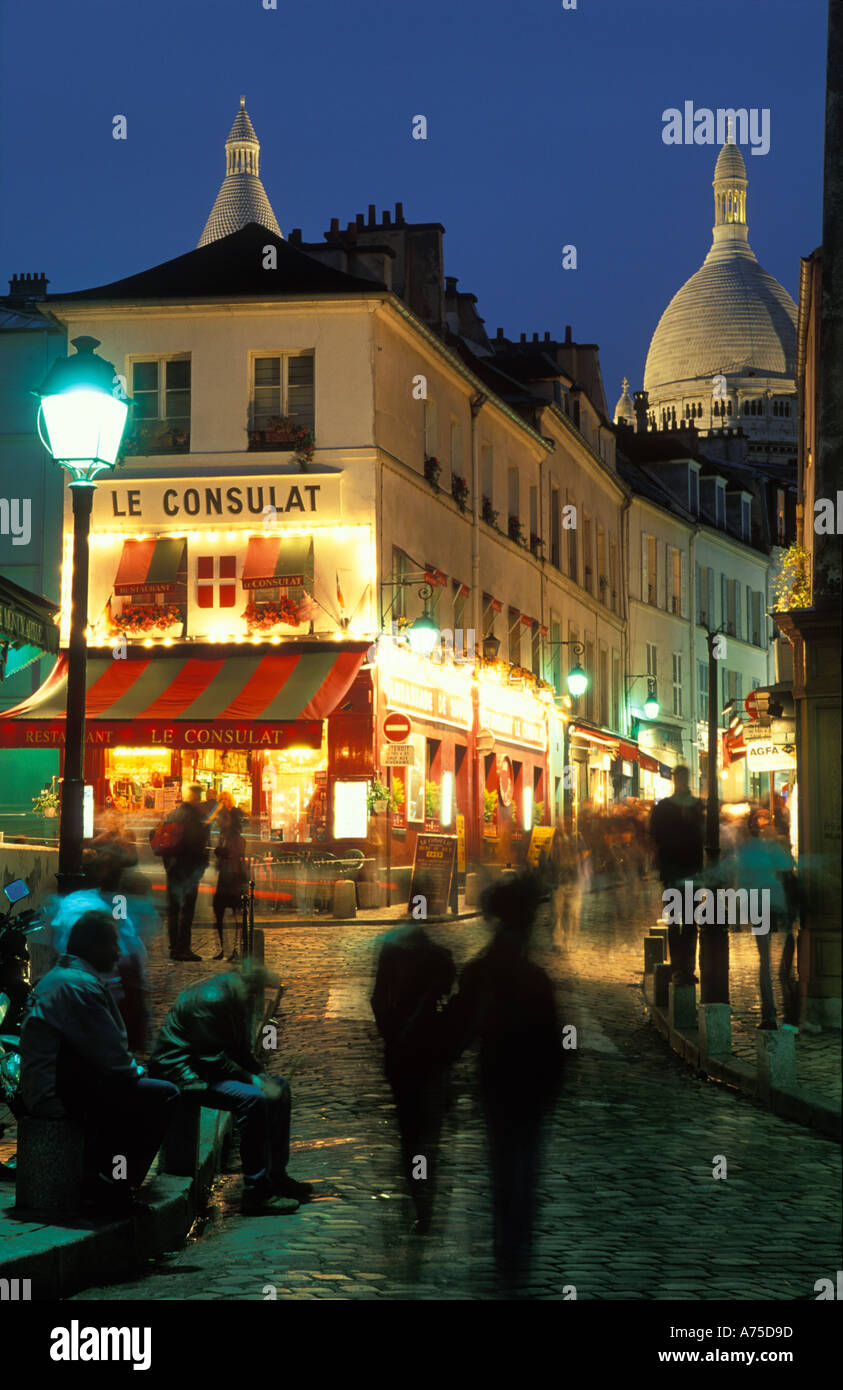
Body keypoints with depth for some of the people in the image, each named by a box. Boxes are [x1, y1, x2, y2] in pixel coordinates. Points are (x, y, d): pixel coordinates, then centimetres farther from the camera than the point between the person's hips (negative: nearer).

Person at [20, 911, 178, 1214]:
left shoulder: (56, 977, 17)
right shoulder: (81, 985, -17)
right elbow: (112, 1057, -18)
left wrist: (131, 1068, 13)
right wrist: (136, 1072, 1)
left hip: (38, 1091, 11)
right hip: (58, 1096, -11)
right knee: (163, 1095, -13)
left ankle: (97, 1174, 18)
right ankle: (112, 1189, -5)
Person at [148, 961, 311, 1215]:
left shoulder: (240, 1000, 8)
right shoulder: (212, 999, -24)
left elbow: (240, 1050, 16)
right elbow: (212, 1058, -26)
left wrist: (262, 1074, 0)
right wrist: (252, 1079, -22)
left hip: (208, 1065, 11)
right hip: (179, 1069, -11)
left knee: (279, 1088, 8)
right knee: (252, 1098, -28)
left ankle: (276, 1175, 14)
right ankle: (256, 1192, -24)